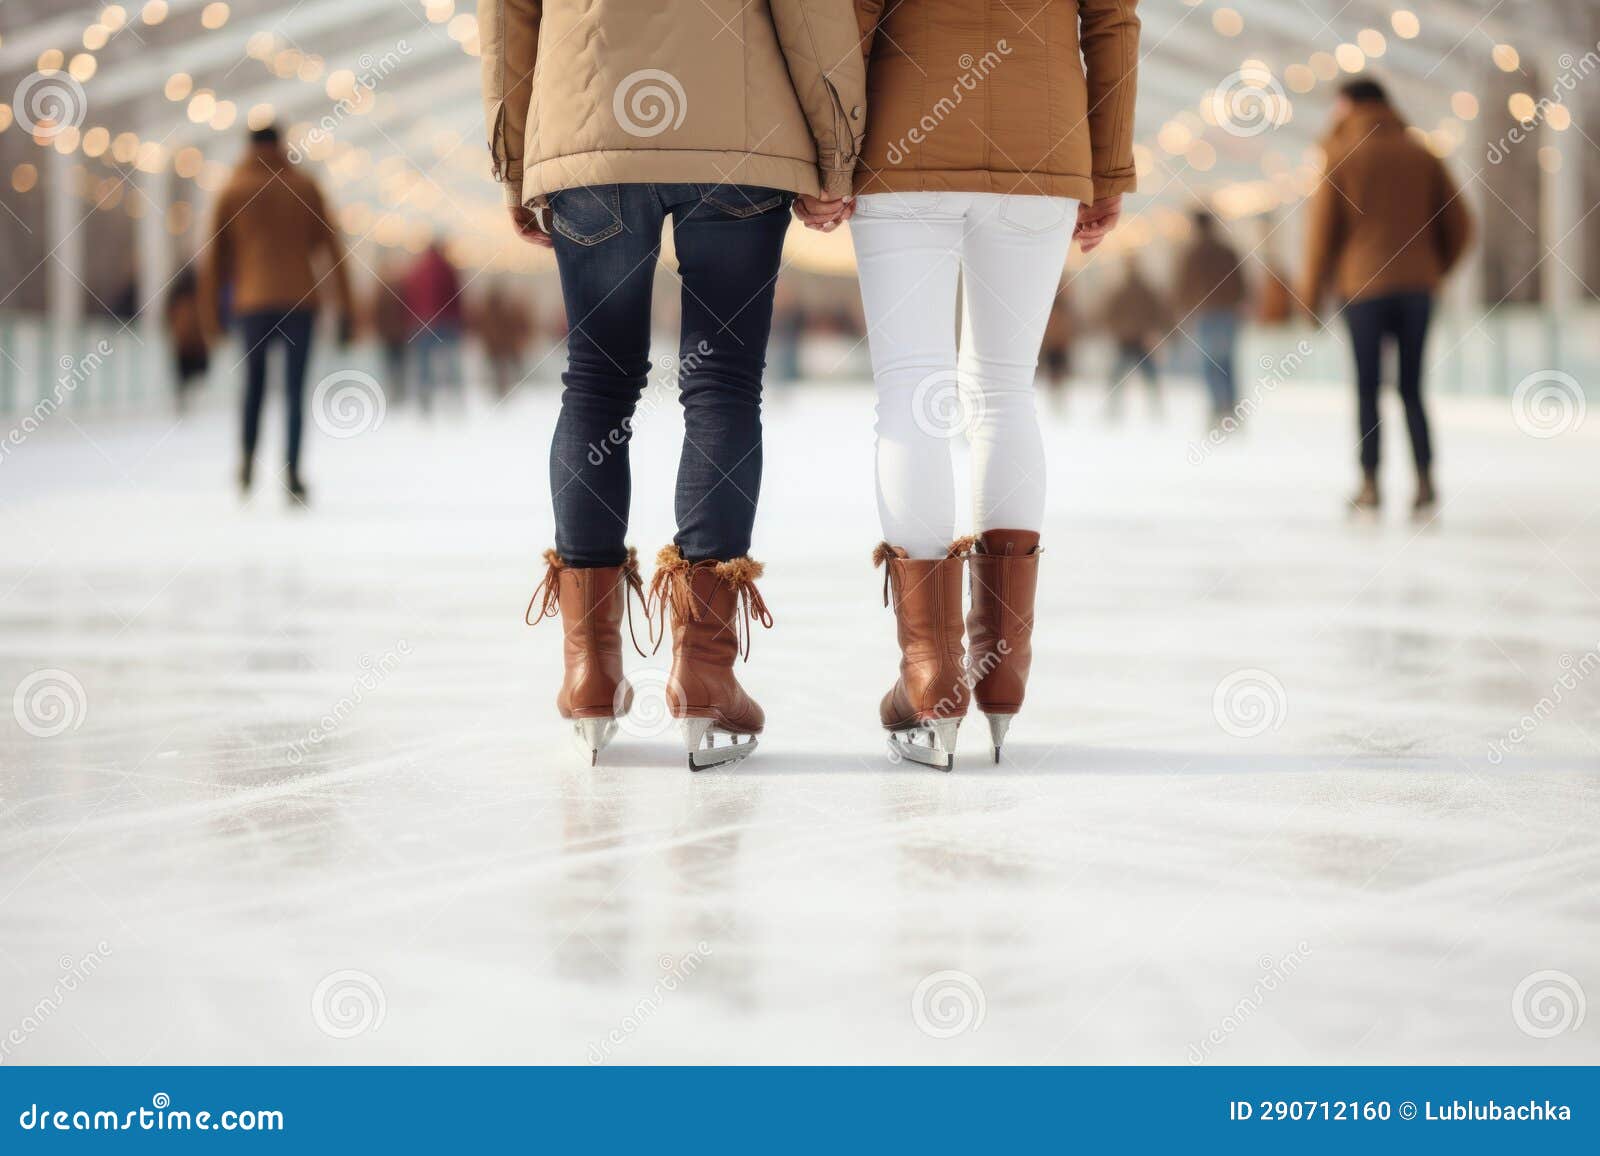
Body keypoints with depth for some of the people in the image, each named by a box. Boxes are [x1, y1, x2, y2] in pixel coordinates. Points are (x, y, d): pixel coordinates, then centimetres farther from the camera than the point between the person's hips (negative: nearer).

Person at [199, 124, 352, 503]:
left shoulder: (232, 190, 6)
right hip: (300, 300, 0)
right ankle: (291, 471, -12)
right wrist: (344, 308, 6)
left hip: (252, 301, 0)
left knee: (254, 377, 18)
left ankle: (248, 457, 0)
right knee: (295, 388, 3)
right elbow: (331, 247, 5)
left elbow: (215, 254, 4)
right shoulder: (306, 187, 8)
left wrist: (211, 311, 9)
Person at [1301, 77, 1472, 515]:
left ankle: (1370, 485, 1)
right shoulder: (1421, 155, 10)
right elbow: (1459, 224, 9)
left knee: (1367, 388, 3)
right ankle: (1425, 479, -4)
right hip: (1416, 288, 3)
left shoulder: (1342, 156, 0)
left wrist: (1312, 293, 5)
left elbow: (1322, 229, -2)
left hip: (1363, 286, -3)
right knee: (1411, 388, 8)